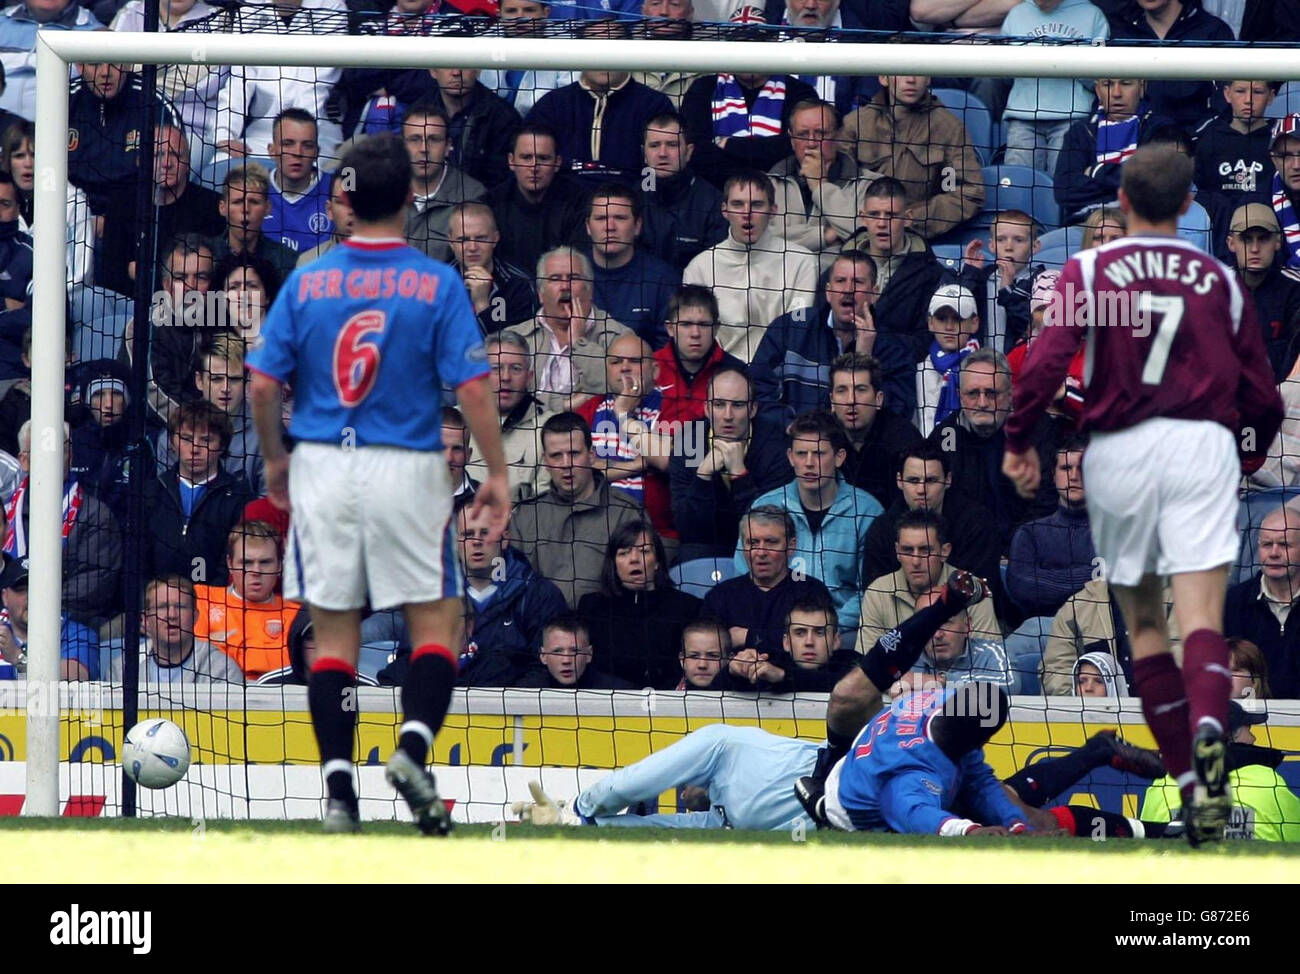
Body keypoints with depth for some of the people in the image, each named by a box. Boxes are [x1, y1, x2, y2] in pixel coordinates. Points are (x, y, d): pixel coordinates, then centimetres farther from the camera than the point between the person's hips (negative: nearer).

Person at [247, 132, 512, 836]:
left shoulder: (305, 283, 0)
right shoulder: (436, 284, -6)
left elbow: (263, 384, 0)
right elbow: (471, 388, -9)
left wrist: (274, 459, 15)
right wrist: (495, 473, 0)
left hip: (321, 468, 2)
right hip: (407, 470, -2)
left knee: (333, 635, 7)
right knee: (436, 625, 8)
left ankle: (338, 788, 0)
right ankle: (413, 746, -15)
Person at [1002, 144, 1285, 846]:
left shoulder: (1089, 271, 4)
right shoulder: (1220, 280, 11)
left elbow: (1048, 360, -10)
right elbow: (1261, 393, 14)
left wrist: (1018, 441, 2)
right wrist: (1252, 454, 32)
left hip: (1119, 450, 0)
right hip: (1203, 446, 0)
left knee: (1143, 622, 13)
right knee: (1201, 617, -11)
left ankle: (1187, 777, 9)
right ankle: (1207, 729, -40)